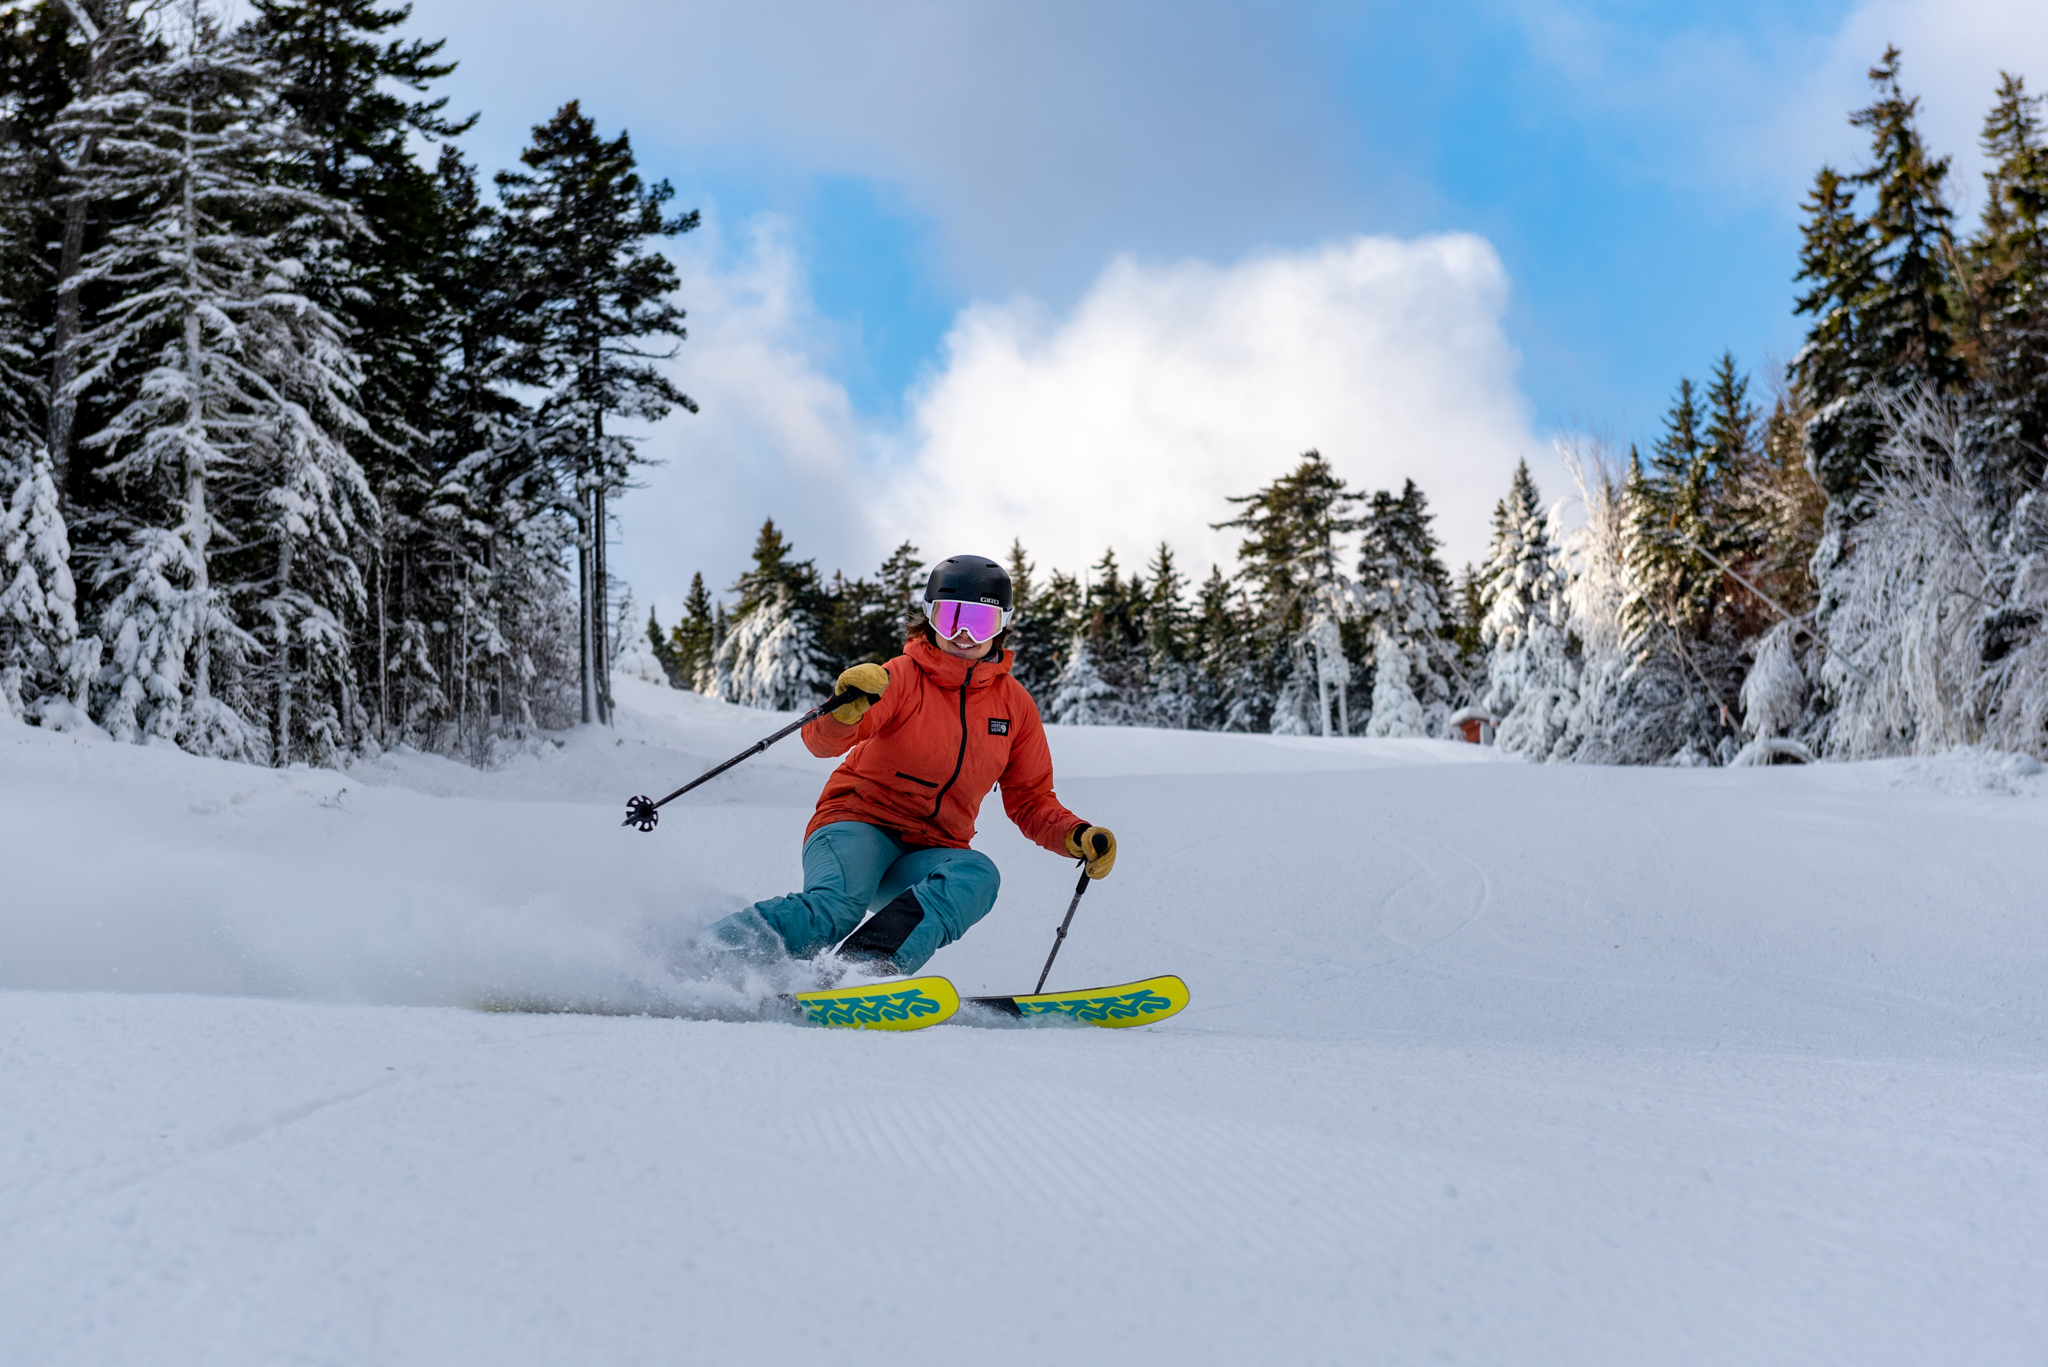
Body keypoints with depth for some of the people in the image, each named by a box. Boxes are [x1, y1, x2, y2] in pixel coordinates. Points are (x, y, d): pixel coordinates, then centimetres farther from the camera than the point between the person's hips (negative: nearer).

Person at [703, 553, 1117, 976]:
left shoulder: (1015, 705, 8)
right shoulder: (902, 678, -6)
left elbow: (1030, 800, 17)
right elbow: (823, 742, -20)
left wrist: (1077, 837, -3)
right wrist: (847, 709, -43)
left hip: (927, 857, 4)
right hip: (859, 823, -4)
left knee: (977, 874, -32)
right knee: (837, 905, -37)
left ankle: (870, 965, -48)